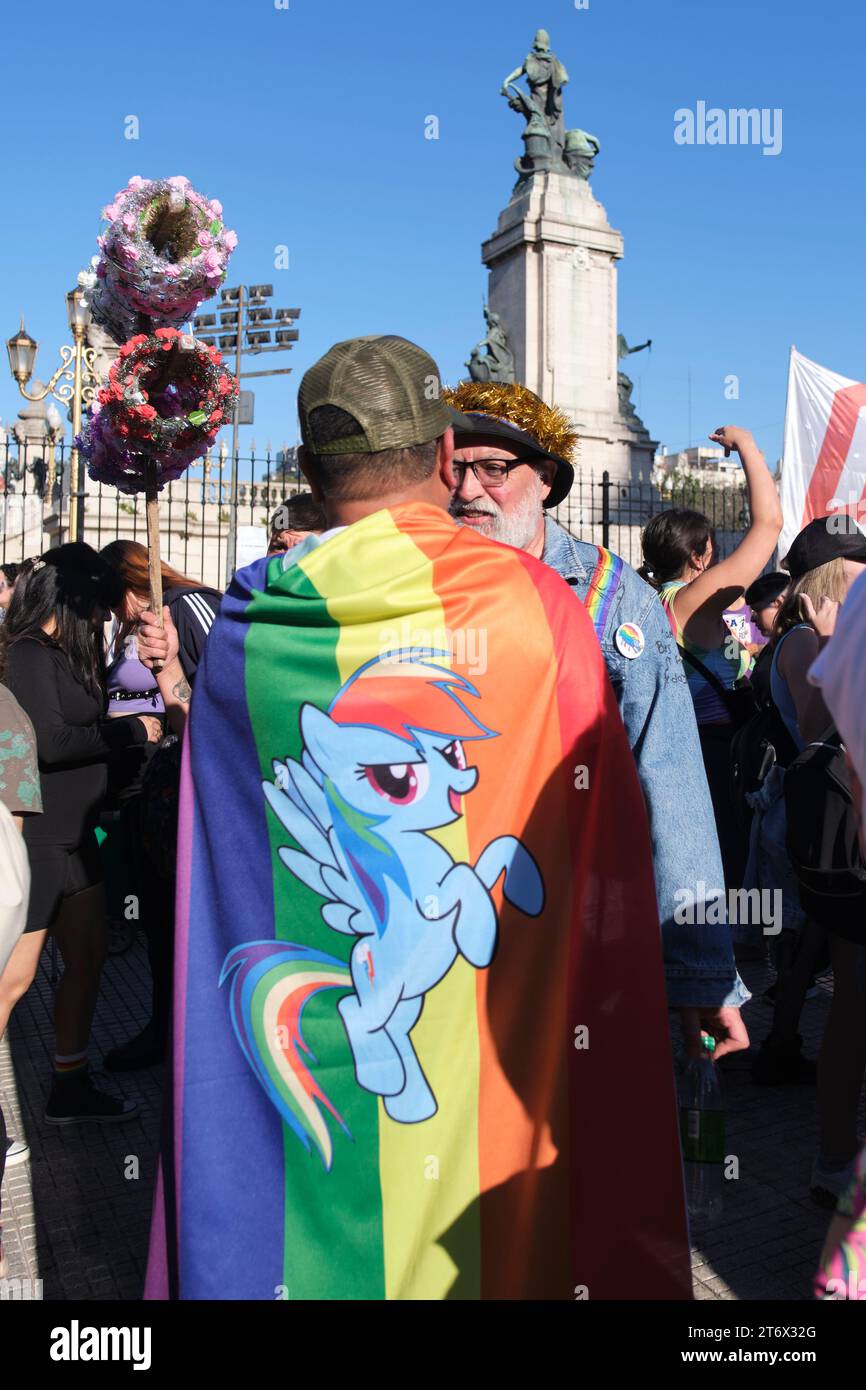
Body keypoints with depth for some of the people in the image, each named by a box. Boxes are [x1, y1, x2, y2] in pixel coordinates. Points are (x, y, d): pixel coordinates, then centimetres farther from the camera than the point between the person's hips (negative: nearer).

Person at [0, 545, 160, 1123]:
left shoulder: (63, 655, 13)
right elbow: (52, 741, -24)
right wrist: (131, 730, -14)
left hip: (73, 837, 10)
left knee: (88, 957, 16)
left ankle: (72, 1087, 30)